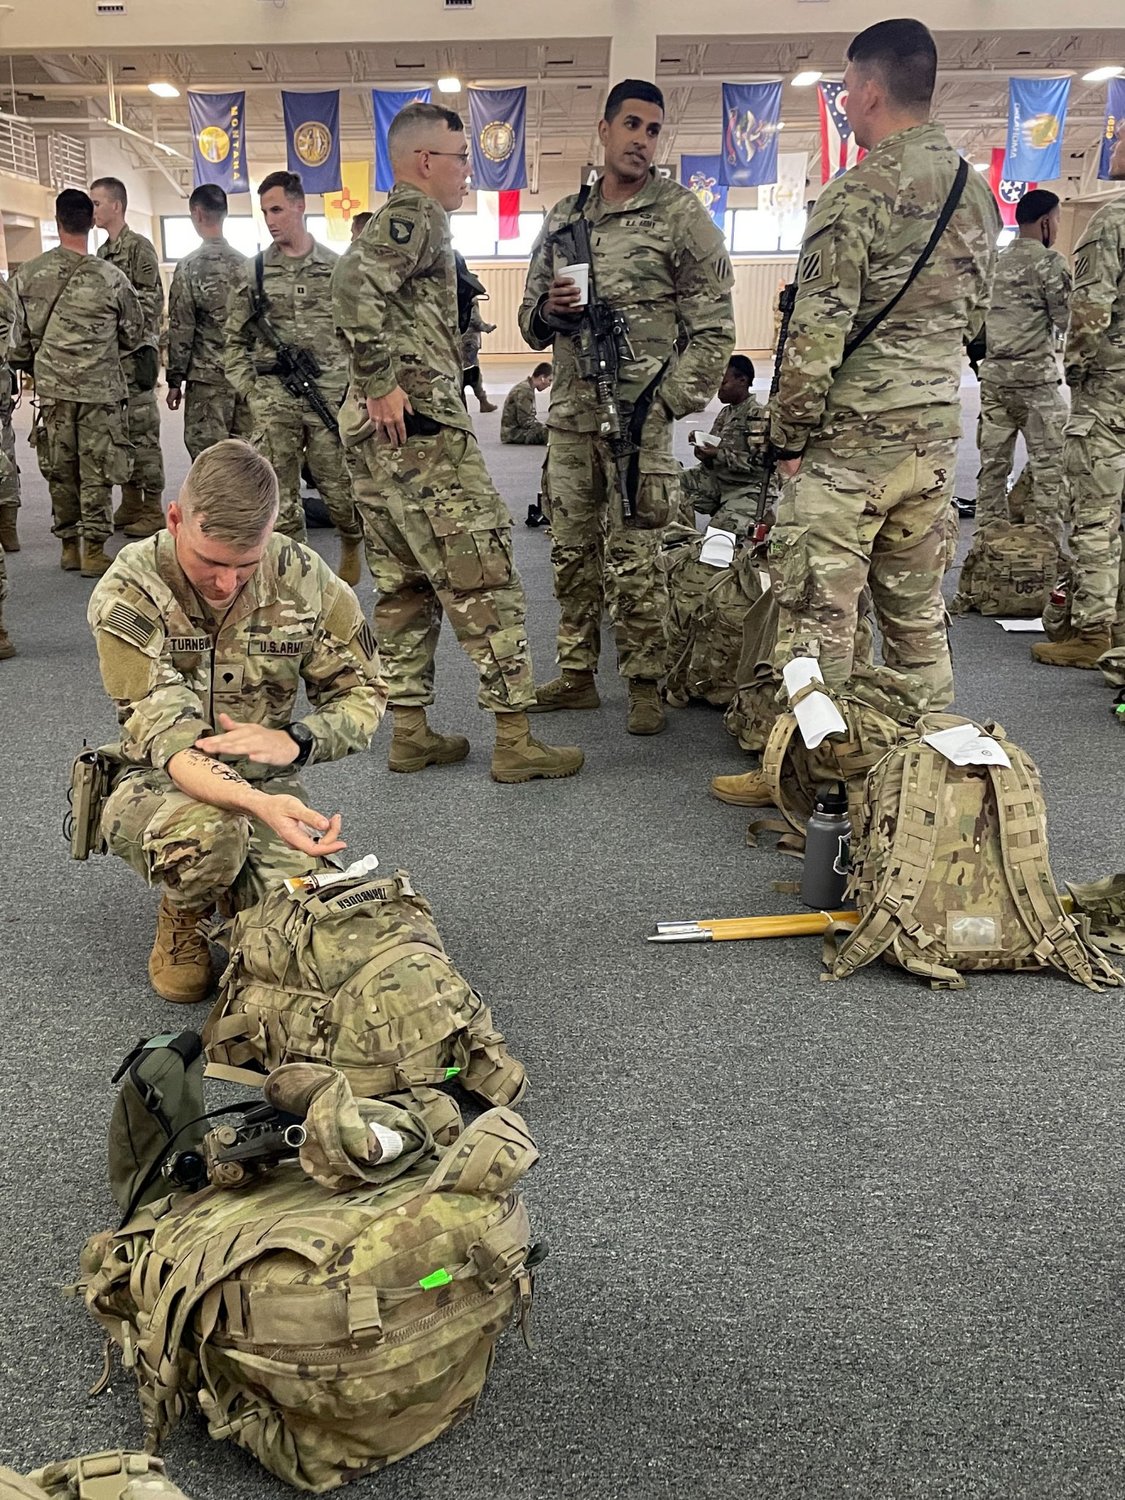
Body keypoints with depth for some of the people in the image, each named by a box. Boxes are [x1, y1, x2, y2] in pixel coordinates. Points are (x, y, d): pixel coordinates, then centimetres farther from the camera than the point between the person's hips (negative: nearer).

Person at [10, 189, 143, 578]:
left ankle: (70, 546, 20)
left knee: (59, 470, 13)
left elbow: (21, 336, 5)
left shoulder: (27, 275, -2)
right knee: (96, 471, 3)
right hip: (101, 389, -3)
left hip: (52, 389, 3)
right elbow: (134, 334, 3)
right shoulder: (111, 278, -10)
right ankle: (93, 549, 3)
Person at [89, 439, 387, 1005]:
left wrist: (294, 740, -23)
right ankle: (183, 916, 0)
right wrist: (256, 805, -46)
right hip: (156, 783, -2)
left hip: (268, 784, 3)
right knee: (209, 832, -39)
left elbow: (363, 691, 0)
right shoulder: (128, 594, -18)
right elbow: (164, 740, -25)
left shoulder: (304, 579, -9)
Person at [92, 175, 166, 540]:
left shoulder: (139, 247, -7)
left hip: (133, 355, -8)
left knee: (142, 433, -5)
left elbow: (151, 303, -13)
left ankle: (153, 509, 0)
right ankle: (130, 504, 18)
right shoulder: (101, 253, 17)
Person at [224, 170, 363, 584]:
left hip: (330, 396, -1)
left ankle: (353, 542, 34)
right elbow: (236, 342, 10)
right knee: (279, 495, 0)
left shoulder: (337, 268, 6)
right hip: (274, 399, 1)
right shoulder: (254, 272, 7)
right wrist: (250, 392, -1)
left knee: (338, 487, 3)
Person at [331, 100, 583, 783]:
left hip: (386, 432, 10)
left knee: (405, 584, 11)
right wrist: (382, 383, -22)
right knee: (485, 579, -7)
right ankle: (516, 738, -3)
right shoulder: (417, 216, -9)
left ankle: (410, 732, 16)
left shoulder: (393, 221, 23)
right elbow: (355, 280, -25)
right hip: (424, 426, -10)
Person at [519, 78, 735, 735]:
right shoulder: (562, 218, 14)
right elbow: (531, 319, 18)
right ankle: (577, 674, 22)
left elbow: (713, 329, -5)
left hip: (639, 414, -5)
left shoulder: (681, 214, -2)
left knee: (634, 557, -4)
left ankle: (646, 683, 9)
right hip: (569, 411, 5)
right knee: (572, 549, 10)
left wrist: (667, 403, -13)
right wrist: (548, 311, -6)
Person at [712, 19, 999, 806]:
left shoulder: (857, 194, -13)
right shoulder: (977, 192, 10)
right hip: (936, 432, 8)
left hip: (850, 437, -7)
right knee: (917, 610, 14)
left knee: (819, 611, 0)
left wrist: (790, 435, -7)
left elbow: (818, 331, -16)